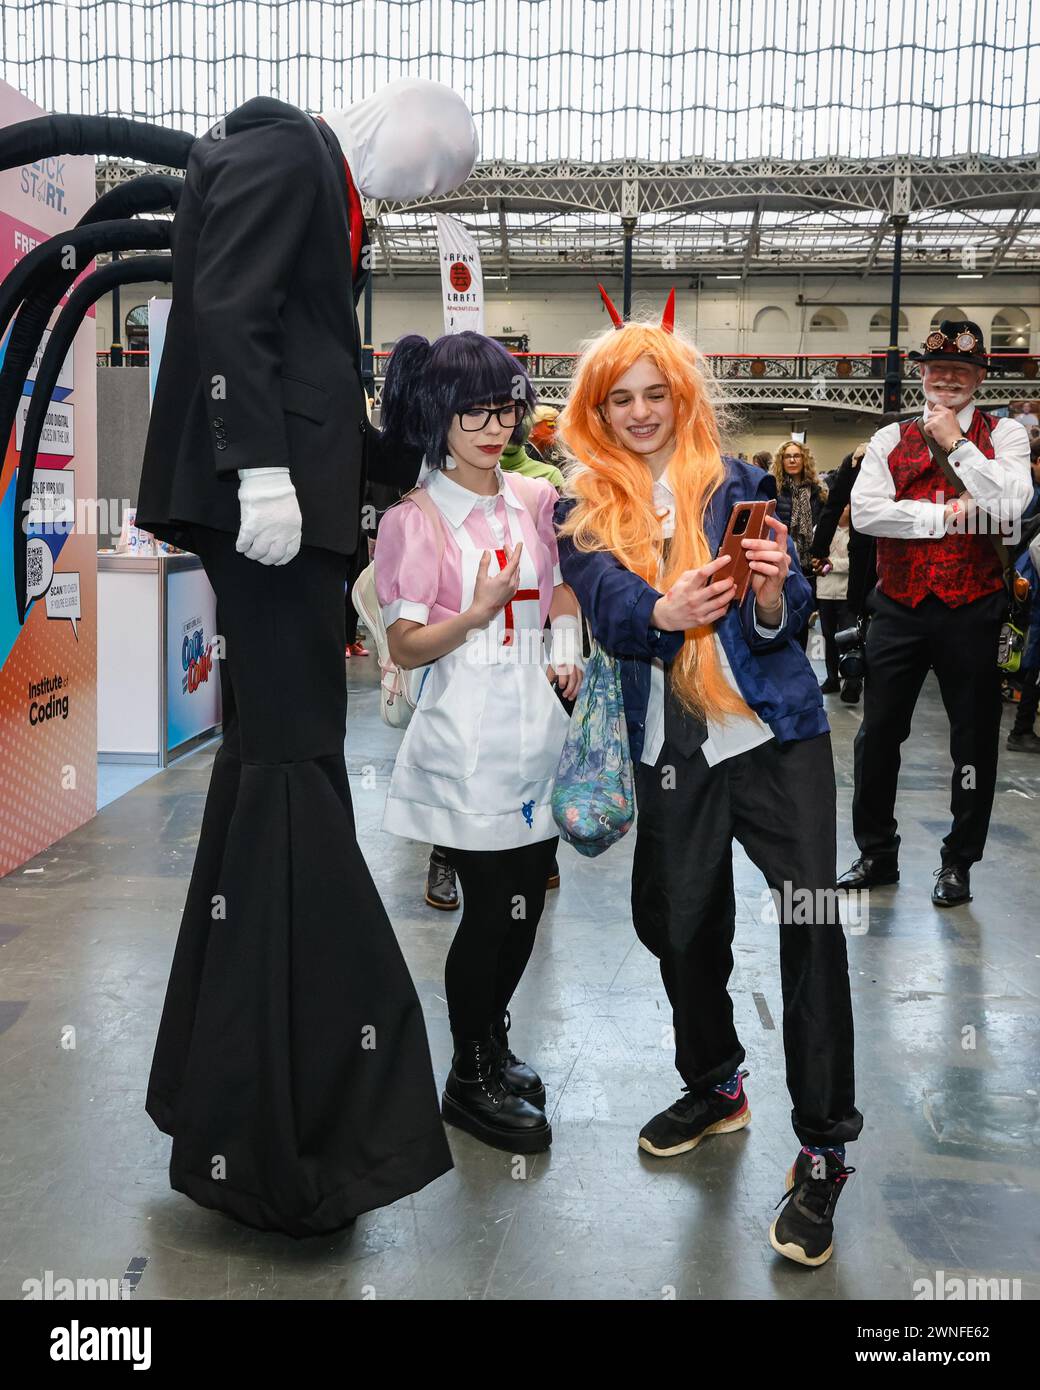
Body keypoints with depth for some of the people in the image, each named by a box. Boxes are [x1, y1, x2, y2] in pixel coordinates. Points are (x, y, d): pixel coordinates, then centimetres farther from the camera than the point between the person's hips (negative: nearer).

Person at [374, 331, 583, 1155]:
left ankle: (493, 1045, 34)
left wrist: (568, 648, 4)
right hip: (466, 735, -6)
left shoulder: (535, 499, 7)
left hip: (536, 723, 6)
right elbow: (405, 647, -11)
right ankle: (471, 1078, 20)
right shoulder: (416, 521, -9)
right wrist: (477, 612, -26)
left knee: (527, 900, 12)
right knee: (492, 907, 0)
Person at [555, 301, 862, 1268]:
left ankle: (823, 1148, -1)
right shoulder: (583, 508, 7)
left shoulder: (735, 482, 5)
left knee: (811, 918, -13)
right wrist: (662, 610, -32)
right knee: (679, 923, 11)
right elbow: (607, 607, -10)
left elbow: (788, 618, 0)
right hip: (668, 745, 2)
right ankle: (713, 1086, 37)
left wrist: (772, 598, -24)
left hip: (774, 729, -2)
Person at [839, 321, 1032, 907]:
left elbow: (1009, 506, -17)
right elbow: (865, 511, -10)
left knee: (974, 739, 7)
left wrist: (956, 442, -13)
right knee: (879, 733, 8)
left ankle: (959, 863, 24)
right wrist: (946, 514, -13)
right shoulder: (891, 439, 5)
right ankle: (877, 853, 25)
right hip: (899, 610, 2)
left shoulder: (1004, 435, 2)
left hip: (971, 613, -1)